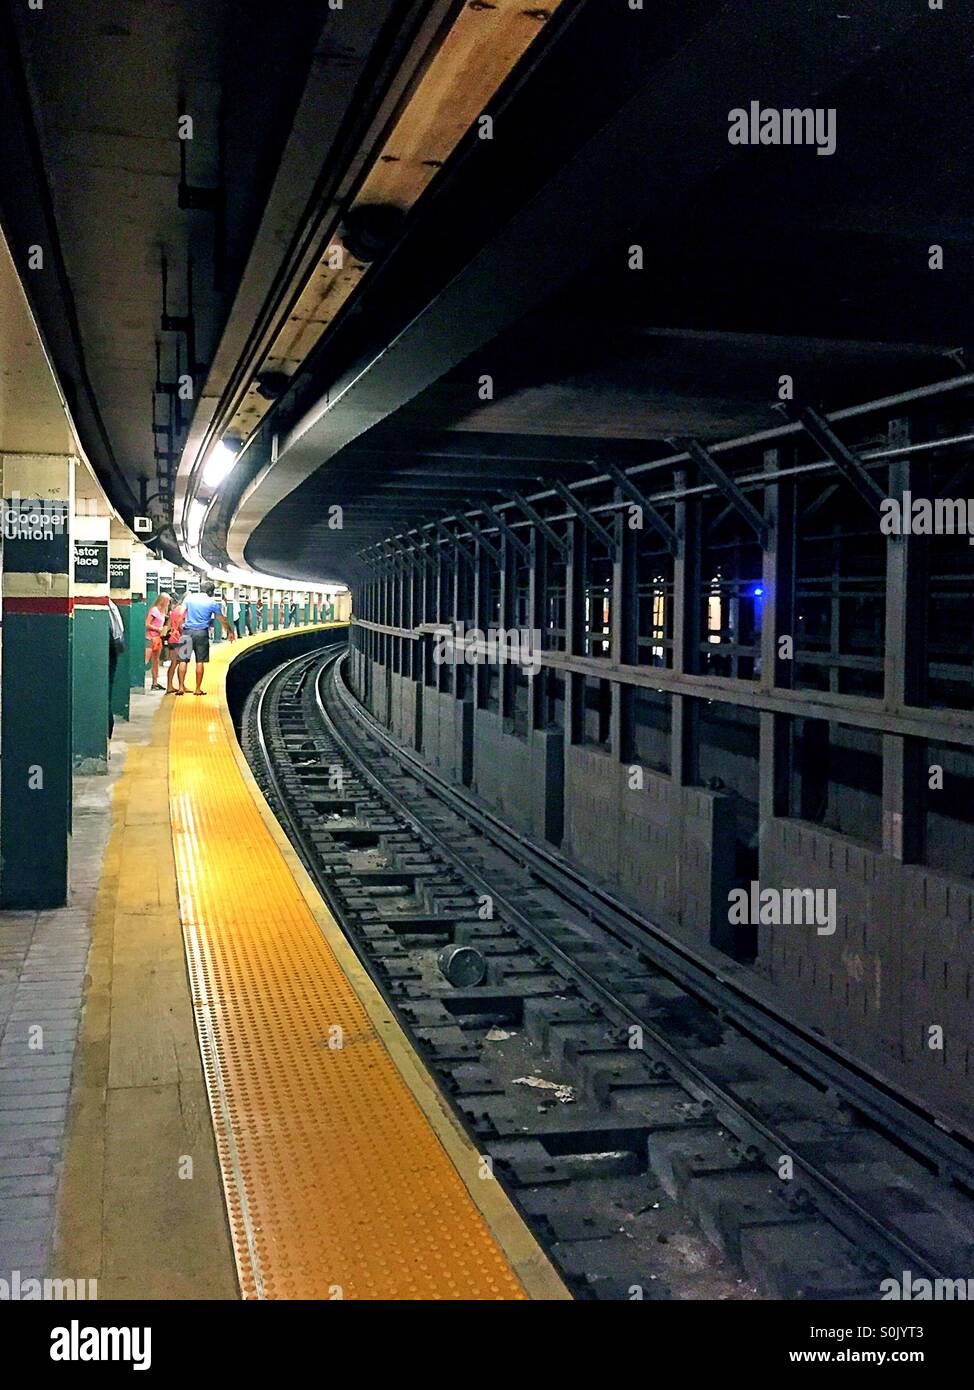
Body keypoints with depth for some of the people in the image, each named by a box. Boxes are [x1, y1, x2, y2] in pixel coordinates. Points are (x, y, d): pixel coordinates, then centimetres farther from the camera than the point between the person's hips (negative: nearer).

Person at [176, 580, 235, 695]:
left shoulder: (189, 597, 6)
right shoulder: (212, 602, 1)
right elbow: (222, 620, 10)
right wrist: (230, 632, 23)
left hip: (187, 631, 1)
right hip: (201, 633, -1)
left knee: (183, 660, 4)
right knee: (200, 661, 4)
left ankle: (181, 687, -1)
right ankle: (198, 689, 6)